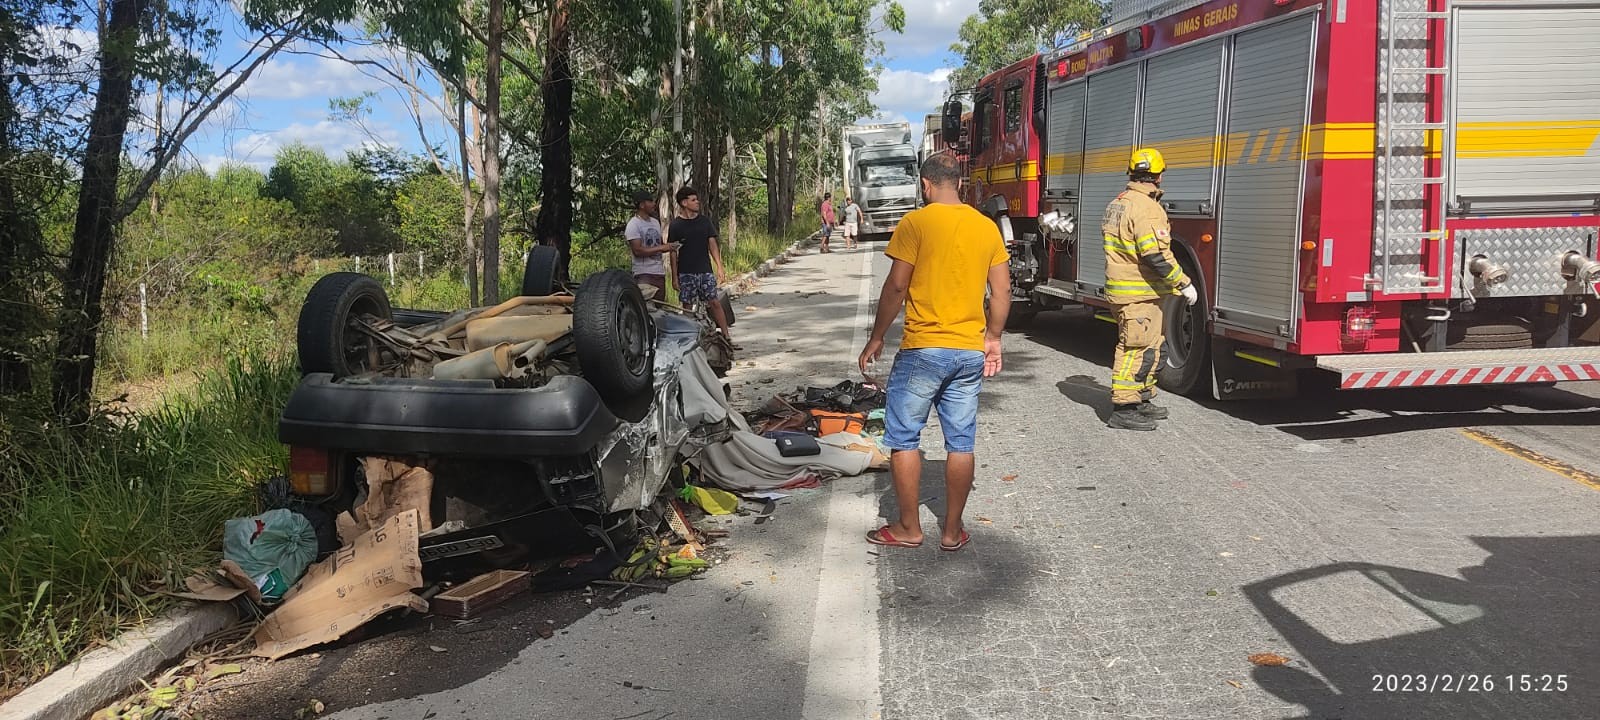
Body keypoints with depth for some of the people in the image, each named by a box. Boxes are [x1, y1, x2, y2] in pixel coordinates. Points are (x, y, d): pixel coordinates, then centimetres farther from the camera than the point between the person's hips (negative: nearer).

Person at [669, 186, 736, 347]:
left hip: (706, 271, 2)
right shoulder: (675, 226, -2)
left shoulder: (705, 221, 7)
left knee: (714, 303, 1)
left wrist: (719, 267, -1)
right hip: (686, 273, -2)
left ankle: (727, 336, 4)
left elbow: (713, 245, 7)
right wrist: (674, 277, -4)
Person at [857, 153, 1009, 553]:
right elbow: (1002, 291, 7)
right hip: (971, 352, 5)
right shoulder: (987, 227, 6)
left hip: (922, 350, -5)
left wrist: (876, 338, -2)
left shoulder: (916, 223, -9)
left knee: (903, 438, 8)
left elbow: (896, 286, -11)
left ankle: (908, 528, 14)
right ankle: (952, 531, 17)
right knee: (961, 443, 10)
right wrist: (992, 338, 18)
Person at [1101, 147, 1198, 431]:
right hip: (1139, 294, -10)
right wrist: (1184, 284, -15)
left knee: (1149, 347, 20)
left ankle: (1141, 400, 29)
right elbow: (1156, 256, -24)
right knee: (1137, 349, -6)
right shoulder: (1146, 207, -18)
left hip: (1121, 288, 10)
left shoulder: (1119, 203, 13)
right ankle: (1123, 410, -3)